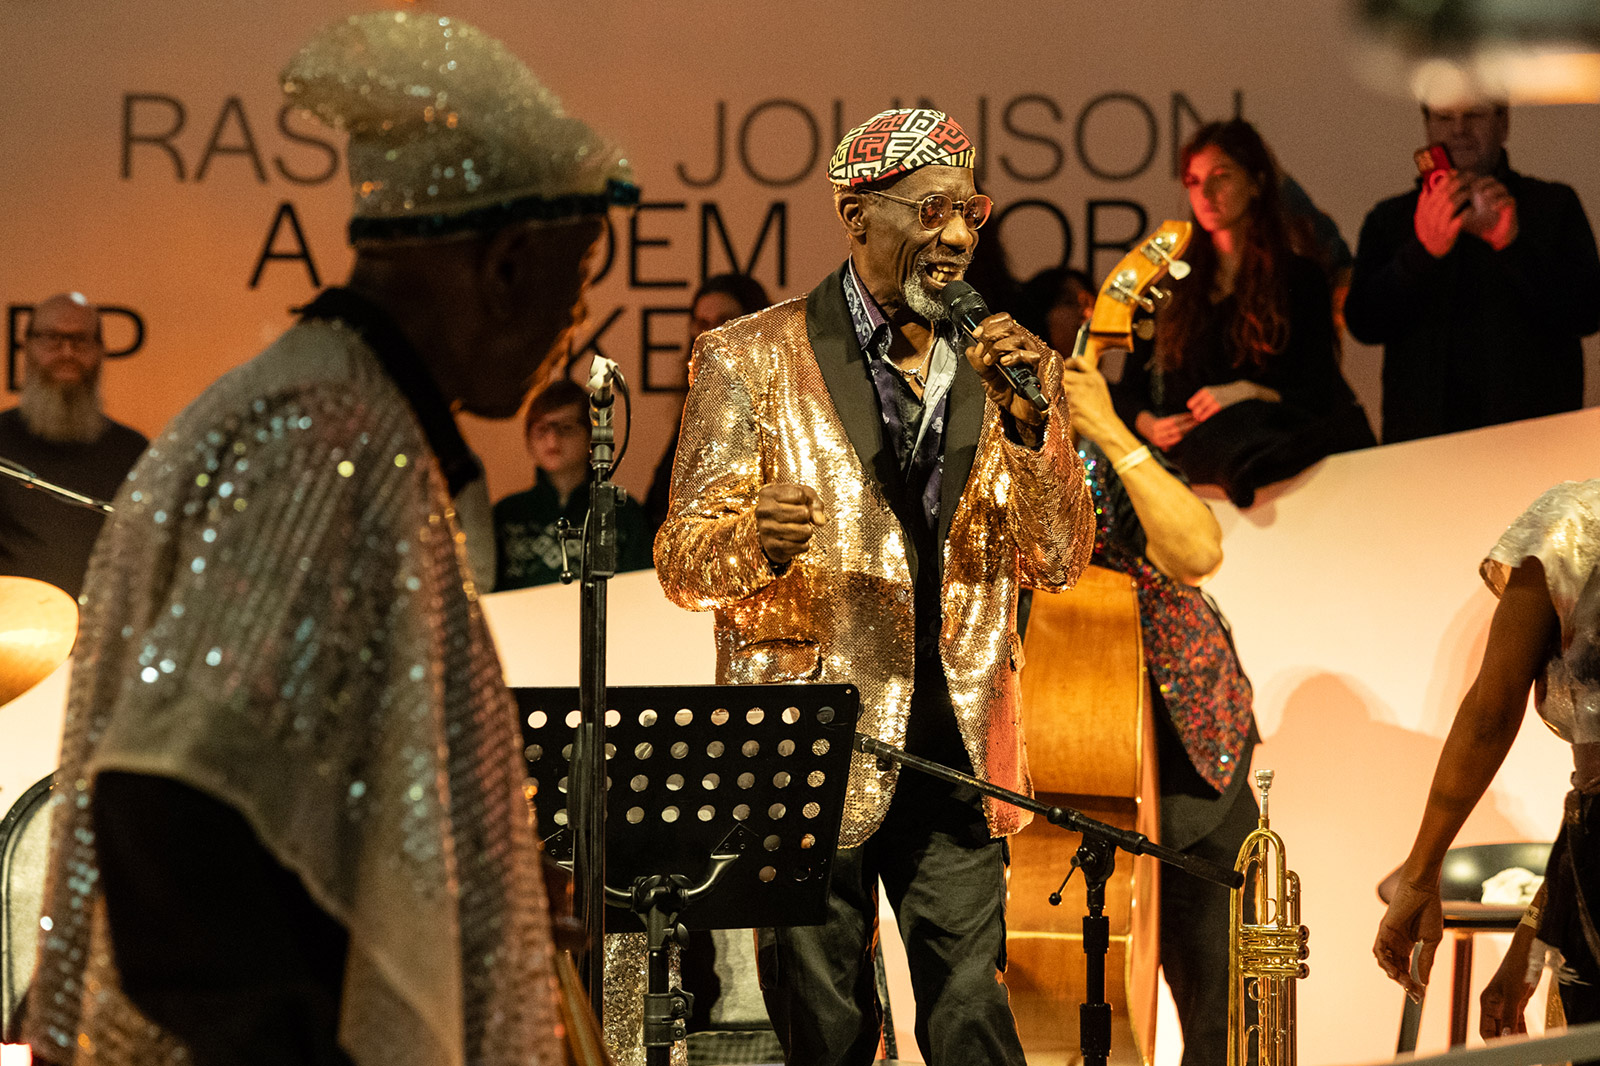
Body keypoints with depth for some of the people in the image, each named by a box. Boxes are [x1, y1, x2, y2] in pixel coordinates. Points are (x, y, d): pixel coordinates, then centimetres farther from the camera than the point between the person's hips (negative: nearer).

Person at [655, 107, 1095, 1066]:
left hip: (954, 759, 3)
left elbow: (1058, 564, 7)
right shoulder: (752, 361, 1)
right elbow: (682, 562, -2)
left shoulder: (989, 368, 12)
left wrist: (1034, 427, -10)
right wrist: (755, 542, -25)